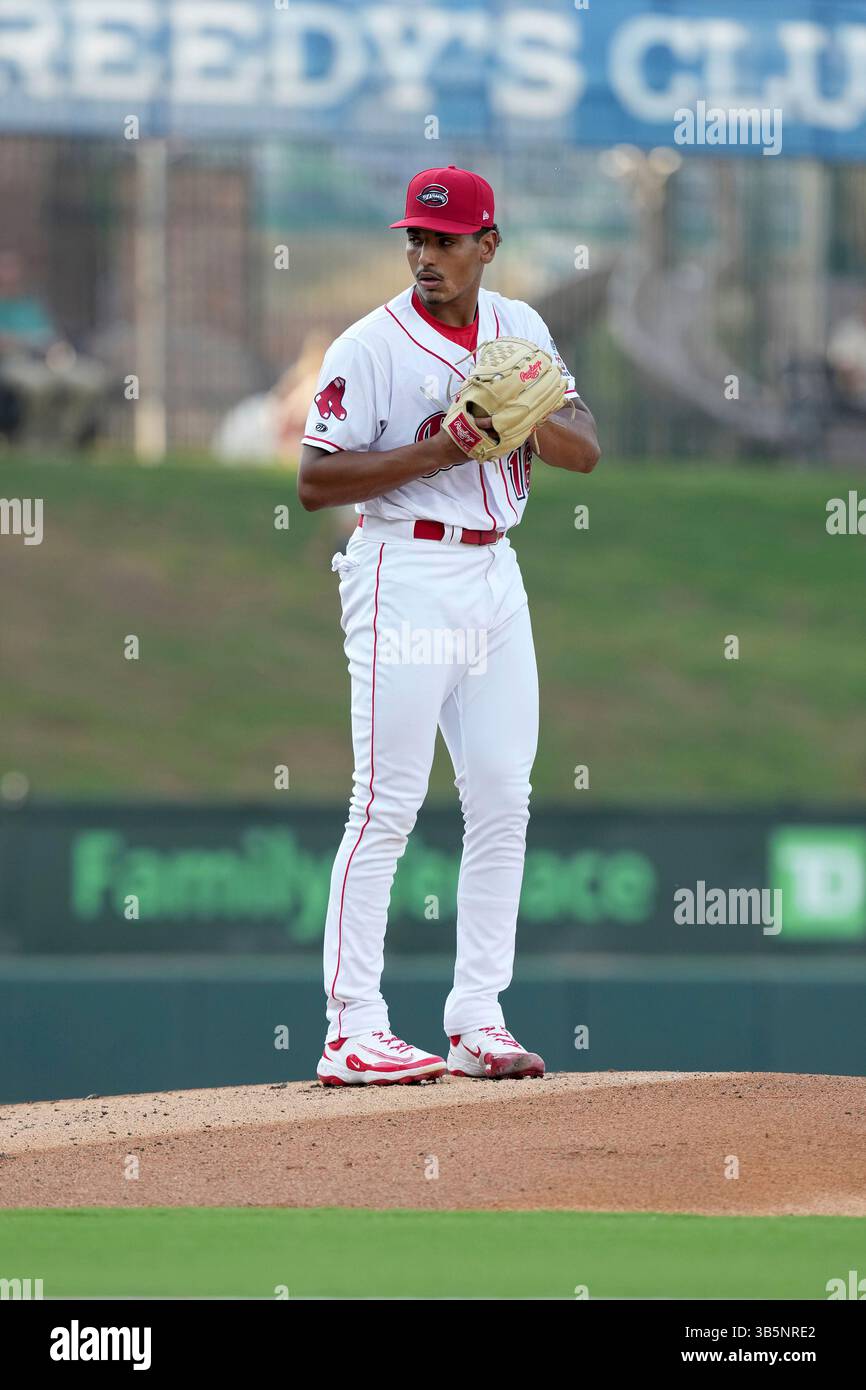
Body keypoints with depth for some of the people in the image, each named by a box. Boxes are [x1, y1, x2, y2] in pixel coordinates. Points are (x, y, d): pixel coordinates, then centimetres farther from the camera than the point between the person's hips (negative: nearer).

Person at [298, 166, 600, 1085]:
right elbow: (316, 482, -12)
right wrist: (435, 451, -19)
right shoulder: (370, 347, -8)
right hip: (404, 576, -6)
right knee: (387, 804, -9)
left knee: (503, 802, 5)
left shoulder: (521, 330, 9)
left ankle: (477, 1021, 11)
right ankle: (351, 1033, -10)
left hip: (495, 577, 6)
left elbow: (585, 451, 5)